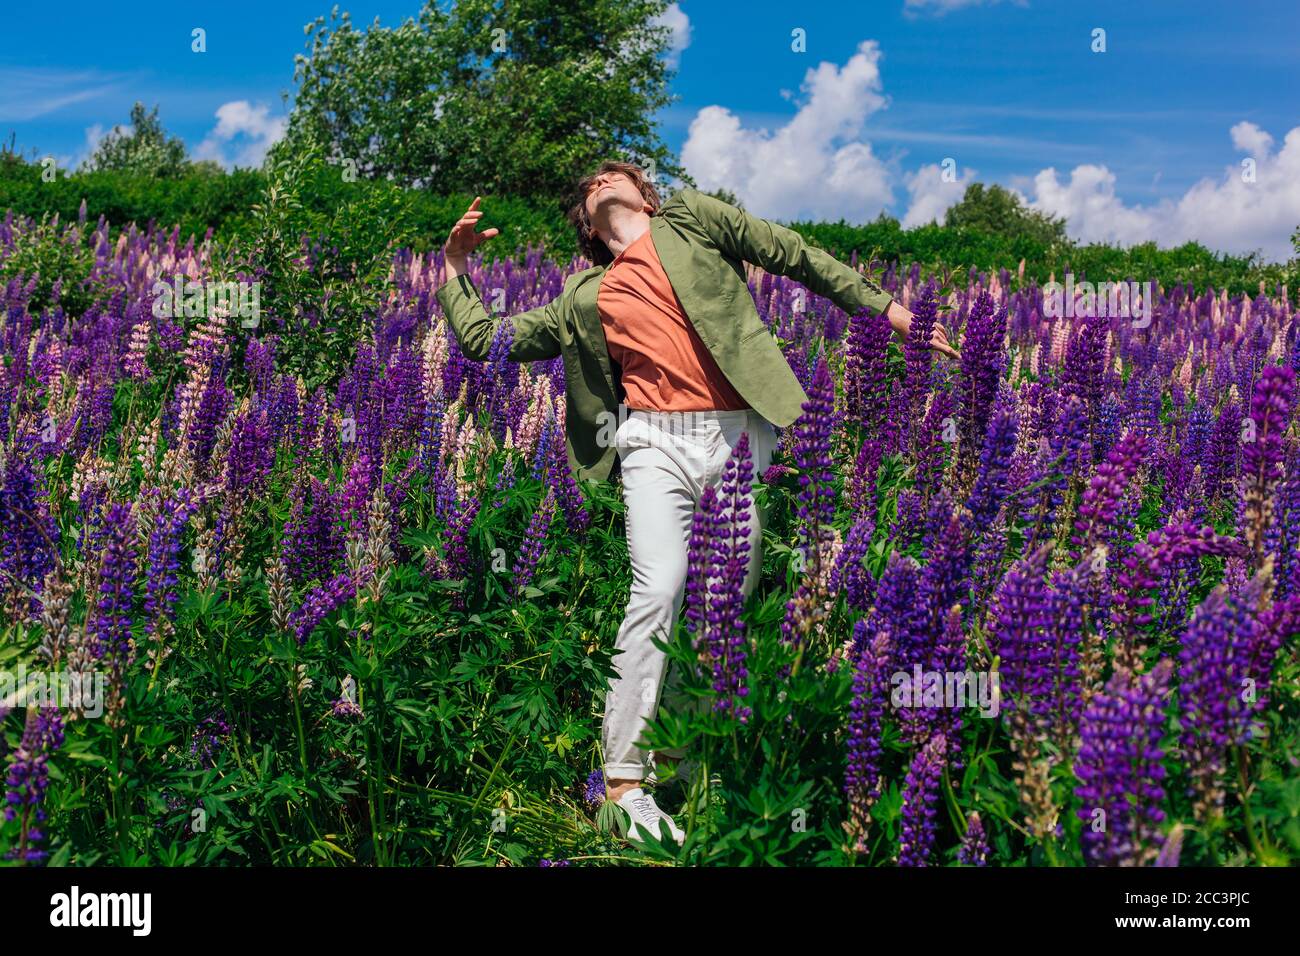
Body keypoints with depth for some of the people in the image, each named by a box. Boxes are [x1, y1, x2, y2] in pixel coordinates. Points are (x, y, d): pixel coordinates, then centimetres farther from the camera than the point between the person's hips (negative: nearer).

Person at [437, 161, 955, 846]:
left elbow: (794, 255, 16)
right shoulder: (585, 299, 21)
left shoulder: (691, 218, 16)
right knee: (659, 589, -17)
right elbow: (482, 339, 27)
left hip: (741, 435, 0)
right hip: (656, 441, 0)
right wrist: (454, 267, 19)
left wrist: (885, 307, 14)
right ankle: (624, 778, -11)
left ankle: (677, 747, 15)